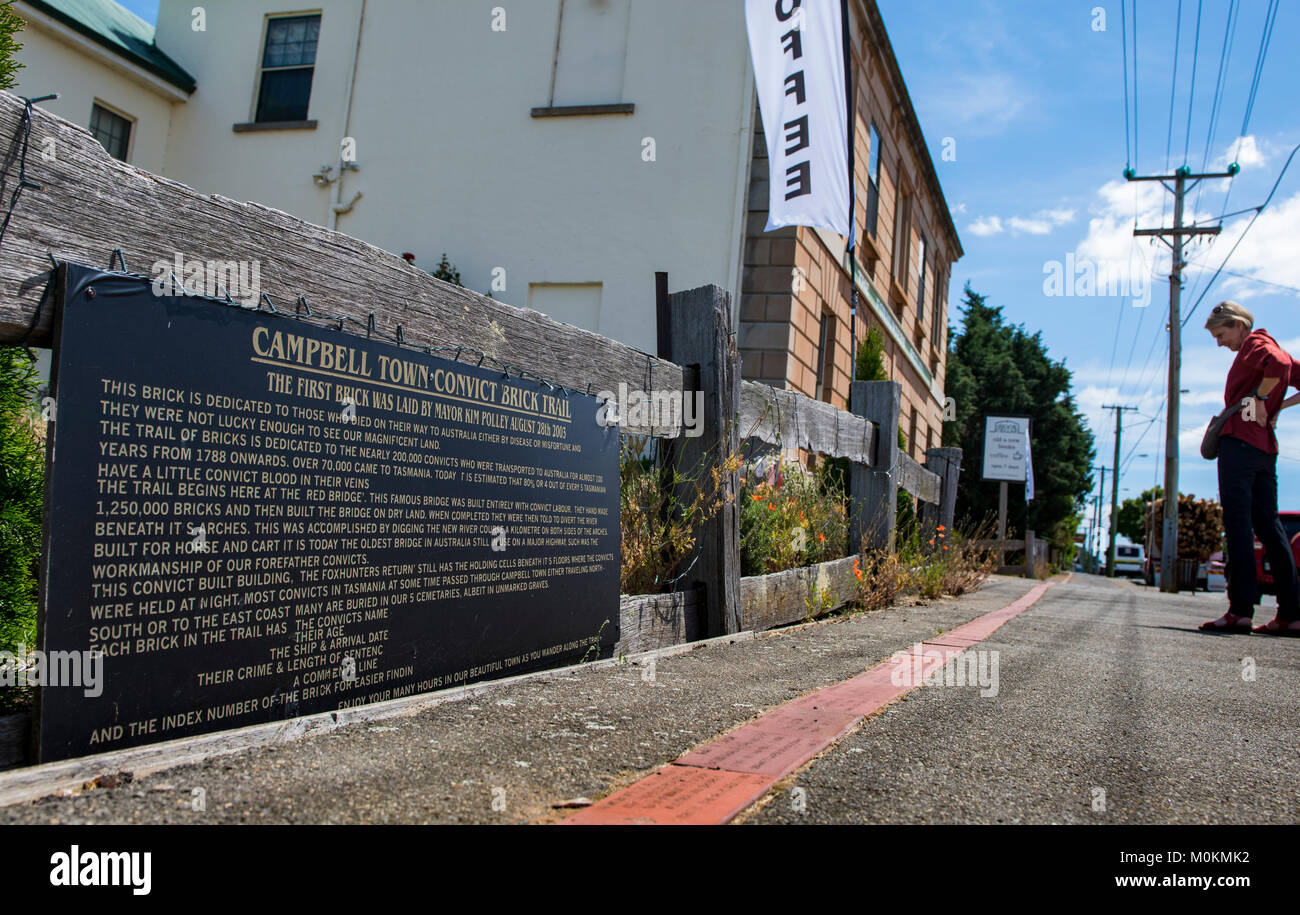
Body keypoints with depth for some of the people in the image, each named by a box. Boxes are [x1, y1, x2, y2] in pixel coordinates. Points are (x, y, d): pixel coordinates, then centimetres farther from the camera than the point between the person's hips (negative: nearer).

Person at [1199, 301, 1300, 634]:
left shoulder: (1256, 342, -2)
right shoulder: (1266, 348, 25)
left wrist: (1260, 398, -12)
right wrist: (1269, 411, 13)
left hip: (1239, 441, -10)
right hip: (1265, 447, 10)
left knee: (1238, 523, -11)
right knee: (1268, 525, 7)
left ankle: (1240, 610, -14)